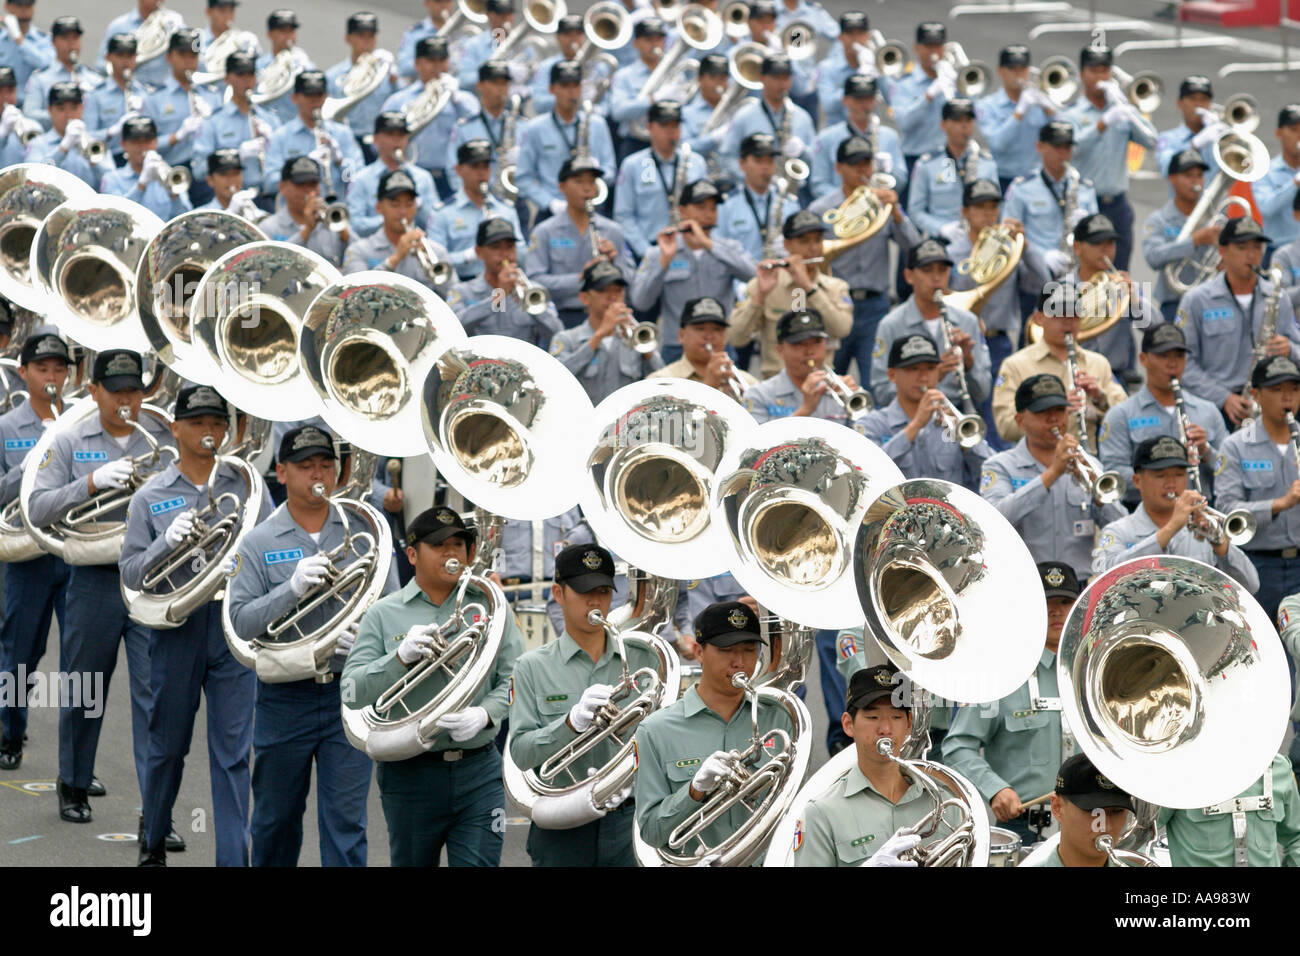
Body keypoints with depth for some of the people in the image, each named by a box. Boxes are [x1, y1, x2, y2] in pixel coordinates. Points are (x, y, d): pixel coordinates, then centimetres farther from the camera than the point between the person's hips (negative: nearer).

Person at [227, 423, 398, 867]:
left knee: (346, 821, -3)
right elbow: (241, 621, -8)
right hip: (284, 696, 0)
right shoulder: (258, 543, 1)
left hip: (349, 694, 0)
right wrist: (293, 589, -22)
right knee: (276, 819, 13)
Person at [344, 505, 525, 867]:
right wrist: (402, 657, -21)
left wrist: (484, 715, -17)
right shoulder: (383, 615, 2)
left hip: (479, 772, 0)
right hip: (409, 773, 0)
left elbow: (514, 679, 3)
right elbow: (352, 693, -6)